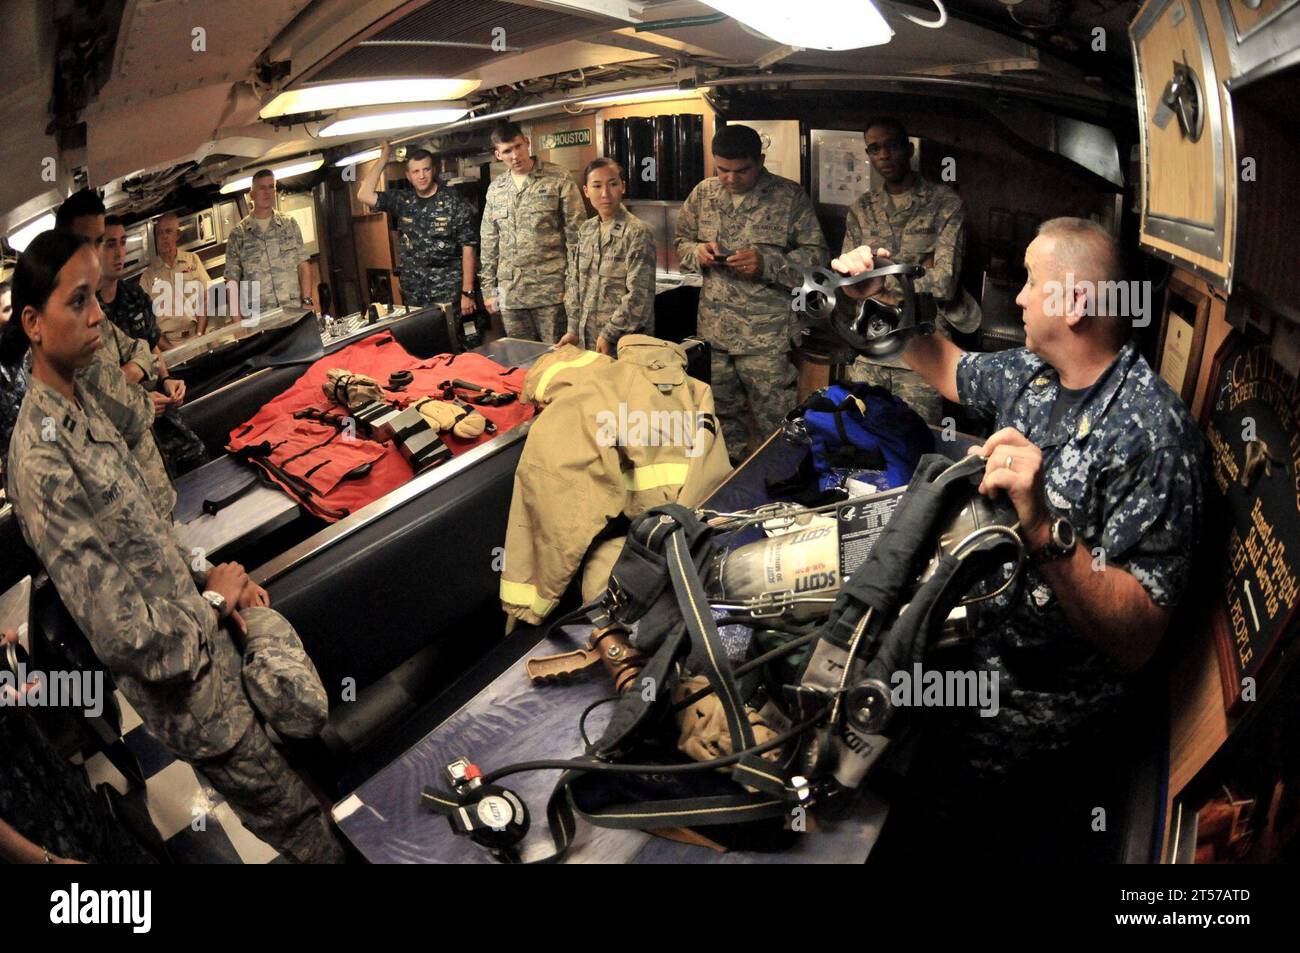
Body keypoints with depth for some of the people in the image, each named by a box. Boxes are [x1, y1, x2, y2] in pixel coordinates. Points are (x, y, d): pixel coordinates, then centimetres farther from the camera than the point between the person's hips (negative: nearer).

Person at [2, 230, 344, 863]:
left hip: (204, 633, 8)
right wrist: (213, 601, -12)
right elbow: (124, 636, -28)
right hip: (191, 691, -8)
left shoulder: (81, 404, 3)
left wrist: (205, 574, -1)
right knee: (291, 816, 8)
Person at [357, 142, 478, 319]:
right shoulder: (402, 201, 8)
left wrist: (467, 293, -11)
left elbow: (468, 248, -7)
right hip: (413, 294, 4)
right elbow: (364, 196, 0)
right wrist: (383, 159, 2)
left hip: (448, 293, -4)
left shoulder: (454, 202, -5)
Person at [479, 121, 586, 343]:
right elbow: (488, 241, 17)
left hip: (551, 290, -4)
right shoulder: (495, 189, 12)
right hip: (510, 294, 4)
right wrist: (488, 288, 12)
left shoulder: (558, 179, -2)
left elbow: (575, 233, -3)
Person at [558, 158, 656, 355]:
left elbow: (638, 294, -15)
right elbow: (573, 281, 12)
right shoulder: (586, 230, 8)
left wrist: (609, 334, -15)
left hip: (622, 342, -5)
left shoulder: (638, 232, -11)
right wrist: (573, 329, 5)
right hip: (586, 339, 6)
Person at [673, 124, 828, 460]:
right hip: (713, 330, 4)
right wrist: (698, 252, -7)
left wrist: (766, 264, -20)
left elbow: (816, 255, -6)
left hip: (766, 335, -4)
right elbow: (680, 242, 17)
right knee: (723, 414, 17)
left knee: (774, 420, 0)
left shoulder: (790, 196, -5)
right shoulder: (702, 193, 7)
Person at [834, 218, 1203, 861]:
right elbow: (951, 371, 21)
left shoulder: (1150, 432, -25)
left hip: (1041, 705, -8)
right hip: (981, 634, 8)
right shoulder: (1035, 373, -1)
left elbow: (1137, 642, -28)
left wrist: (1043, 528, -41)